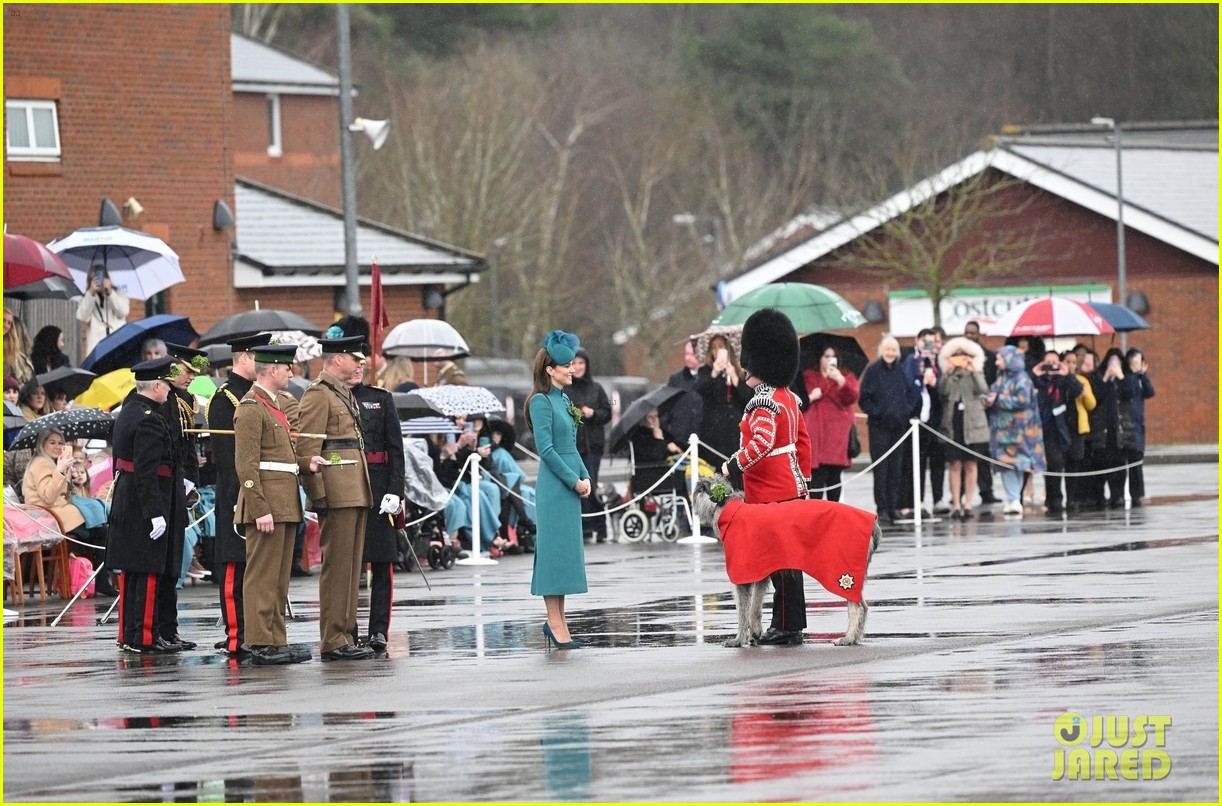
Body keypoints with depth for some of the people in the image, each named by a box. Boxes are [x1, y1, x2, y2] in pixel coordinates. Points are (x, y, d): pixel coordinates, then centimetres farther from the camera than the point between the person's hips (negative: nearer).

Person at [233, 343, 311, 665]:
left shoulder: (273, 406, 19)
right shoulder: (251, 409, -12)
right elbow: (246, 465, -17)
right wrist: (261, 510, -21)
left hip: (284, 504, 10)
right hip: (266, 502, -10)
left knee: (279, 578, 11)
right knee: (262, 577, -8)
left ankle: (277, 641, 14)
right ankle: (261, 645, -8)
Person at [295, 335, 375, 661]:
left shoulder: (344, 394, 20)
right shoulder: (318, 395, -9)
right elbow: (307, 450, -15)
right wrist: (318, 494, -19)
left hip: (355, 493, 10)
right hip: (337, 494, -10)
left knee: (351, 566, 10)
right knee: (337, 566, -8)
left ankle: (344, 637, 14)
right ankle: (333, 641, -7)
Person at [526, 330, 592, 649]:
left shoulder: (563, 400, 15)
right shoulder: (542, 401, -11)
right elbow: (546, 448, -16)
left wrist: (585, 477, 6)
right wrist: (574, 480, -13)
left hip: (570, 486, 9)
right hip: (553, 487, -9)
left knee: (566, 550, 9)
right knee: (555, 548, -7)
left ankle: (557, 621, 13)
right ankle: (556, 623, -7)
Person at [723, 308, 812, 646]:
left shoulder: (763, 403, -17)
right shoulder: (789, 397, 13)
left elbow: (761, 443, -29)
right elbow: (803, 441, 19)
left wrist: (732, 468, -26)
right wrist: (802, 478, 25)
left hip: (771, 495, -10)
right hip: (791, 488, 10)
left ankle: (787, 627, -4)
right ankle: (790, 625, 17)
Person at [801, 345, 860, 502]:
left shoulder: (846, 376, 13)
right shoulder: (807, 377, 12)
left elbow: (852, 397, -6)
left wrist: (840, 380, -18)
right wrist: (810, 398, -10)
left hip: (838, 435, 1)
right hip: (816, 434, -1)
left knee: (834, 476, 3)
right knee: (818, 476, -10)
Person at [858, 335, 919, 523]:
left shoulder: (900, 372, 10)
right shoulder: (872, 371, -4)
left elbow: (912, 393, 17)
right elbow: (864, 398, -6)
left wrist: (907, 410, 2)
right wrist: (875, 412, -14)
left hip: (898, 426, 5)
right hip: (879, 427, -5)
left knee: (896, 468, 6)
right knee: (880, 469, -4)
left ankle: (894, 506, 12)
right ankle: (882, 509, -2)